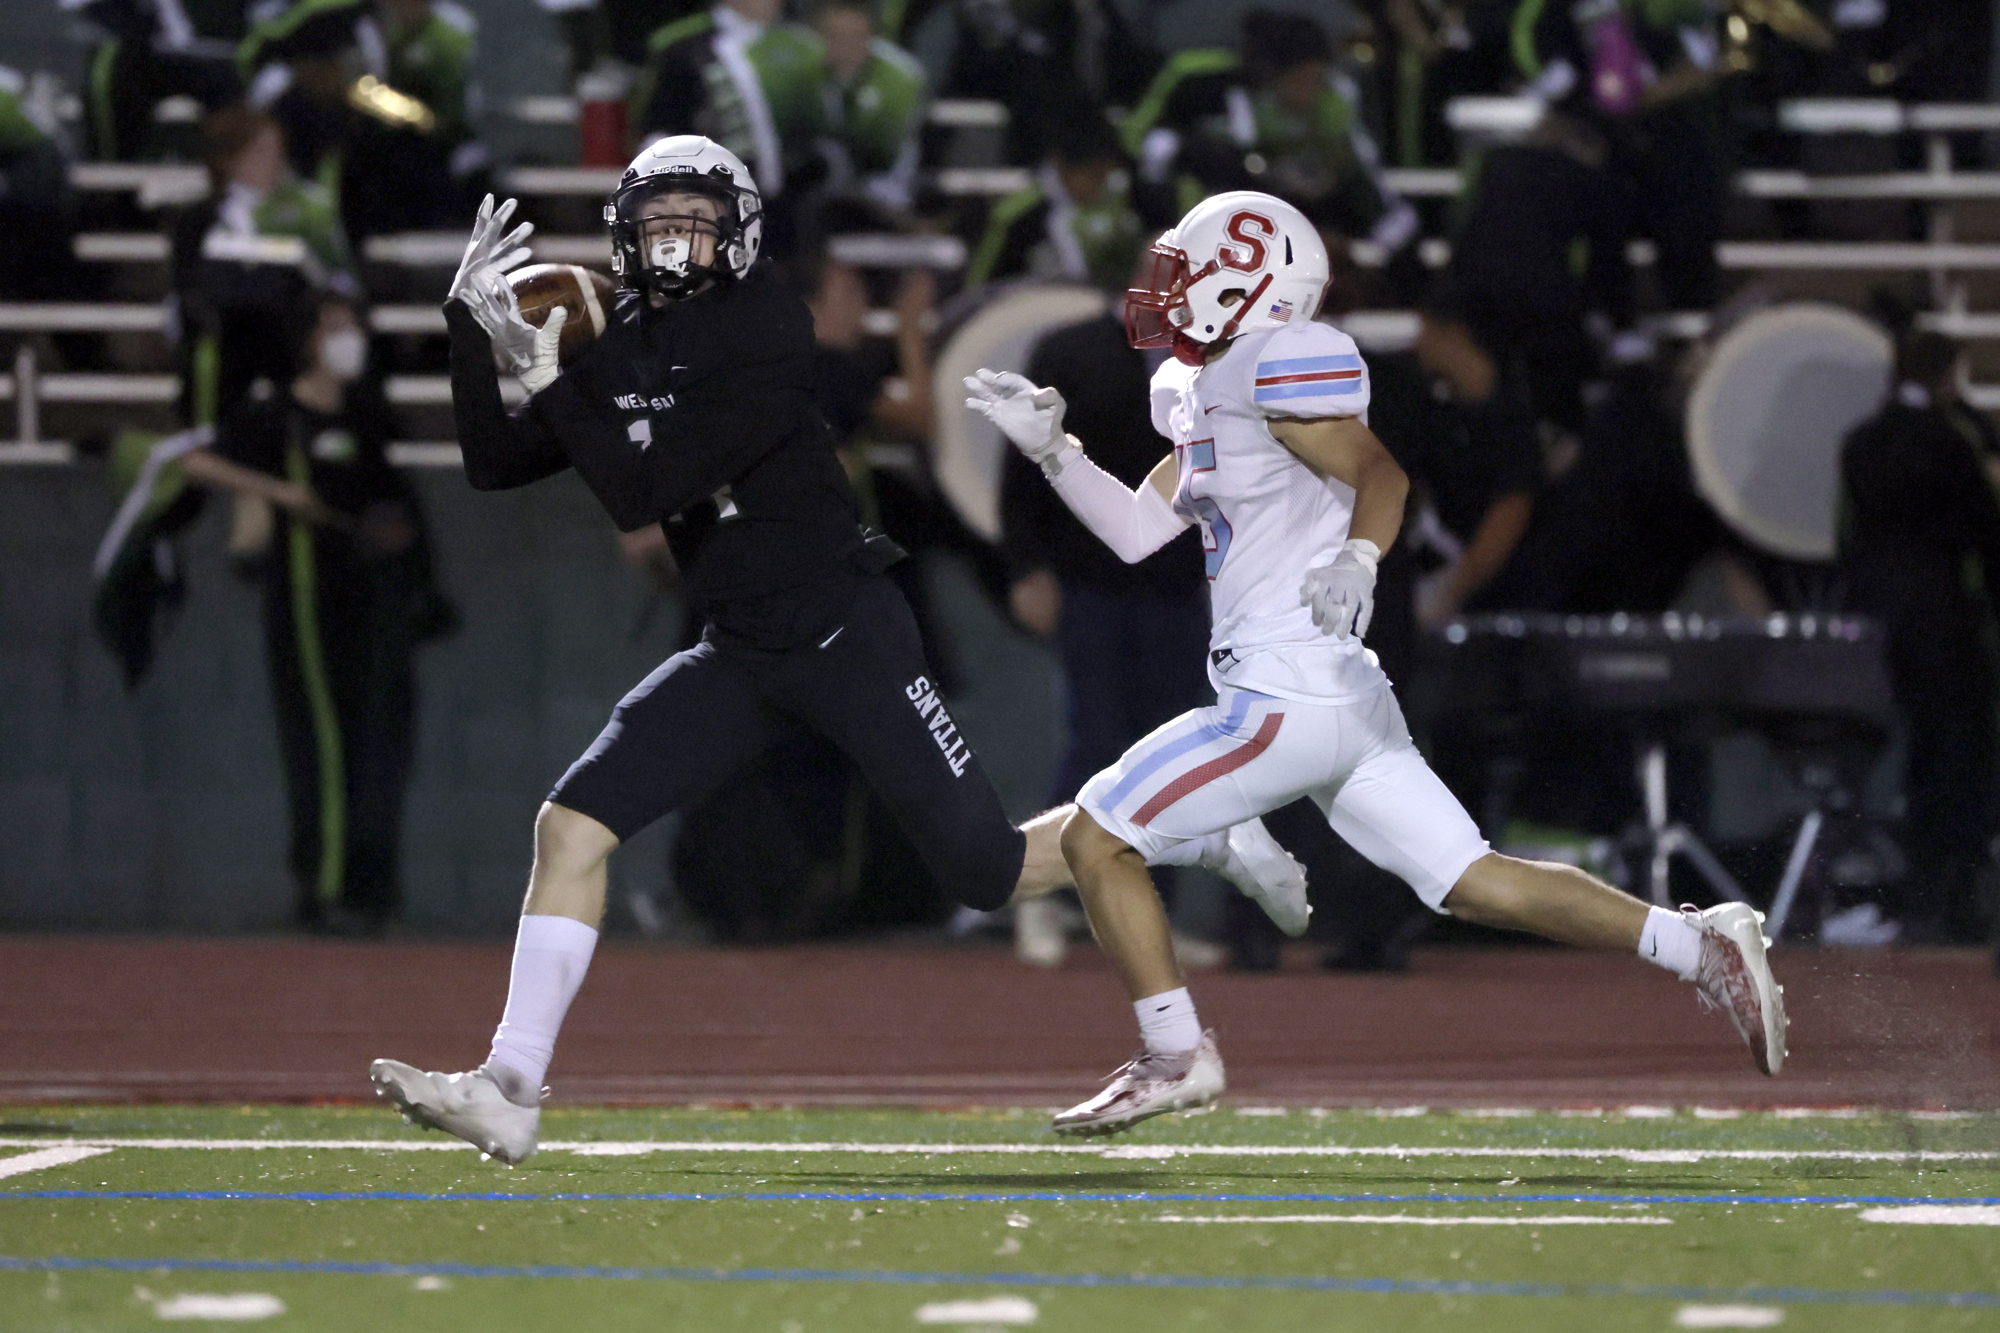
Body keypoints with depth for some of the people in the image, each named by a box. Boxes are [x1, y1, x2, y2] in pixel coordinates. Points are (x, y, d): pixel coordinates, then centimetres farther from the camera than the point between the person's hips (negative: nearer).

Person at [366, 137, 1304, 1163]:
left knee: (987, 871, -2)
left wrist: (547, 381, -19)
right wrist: (470, 328, -3)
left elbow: (643, 492, -21)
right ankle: (511, 1091, -8)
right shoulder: (626, 356, 6)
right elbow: (493, 465, 7)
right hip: (741, 659, 6)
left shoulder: (761, 338, -17)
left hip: (847, 641, -6)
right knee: (572, 825, -9)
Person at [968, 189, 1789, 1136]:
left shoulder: (1276, 369, -10)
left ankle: (1177, 1056, 3)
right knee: (1478, 884, 8)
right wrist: (1051, 449, 16)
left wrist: (1356, 560, -32)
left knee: (1095, 839, -2)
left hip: (1287, 702, -10)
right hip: (1346, 699, 10)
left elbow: (1380, 475, -15)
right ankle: (1701, 947, 3)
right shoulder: (1201, 393, 19)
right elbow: (1138, 530, 24)